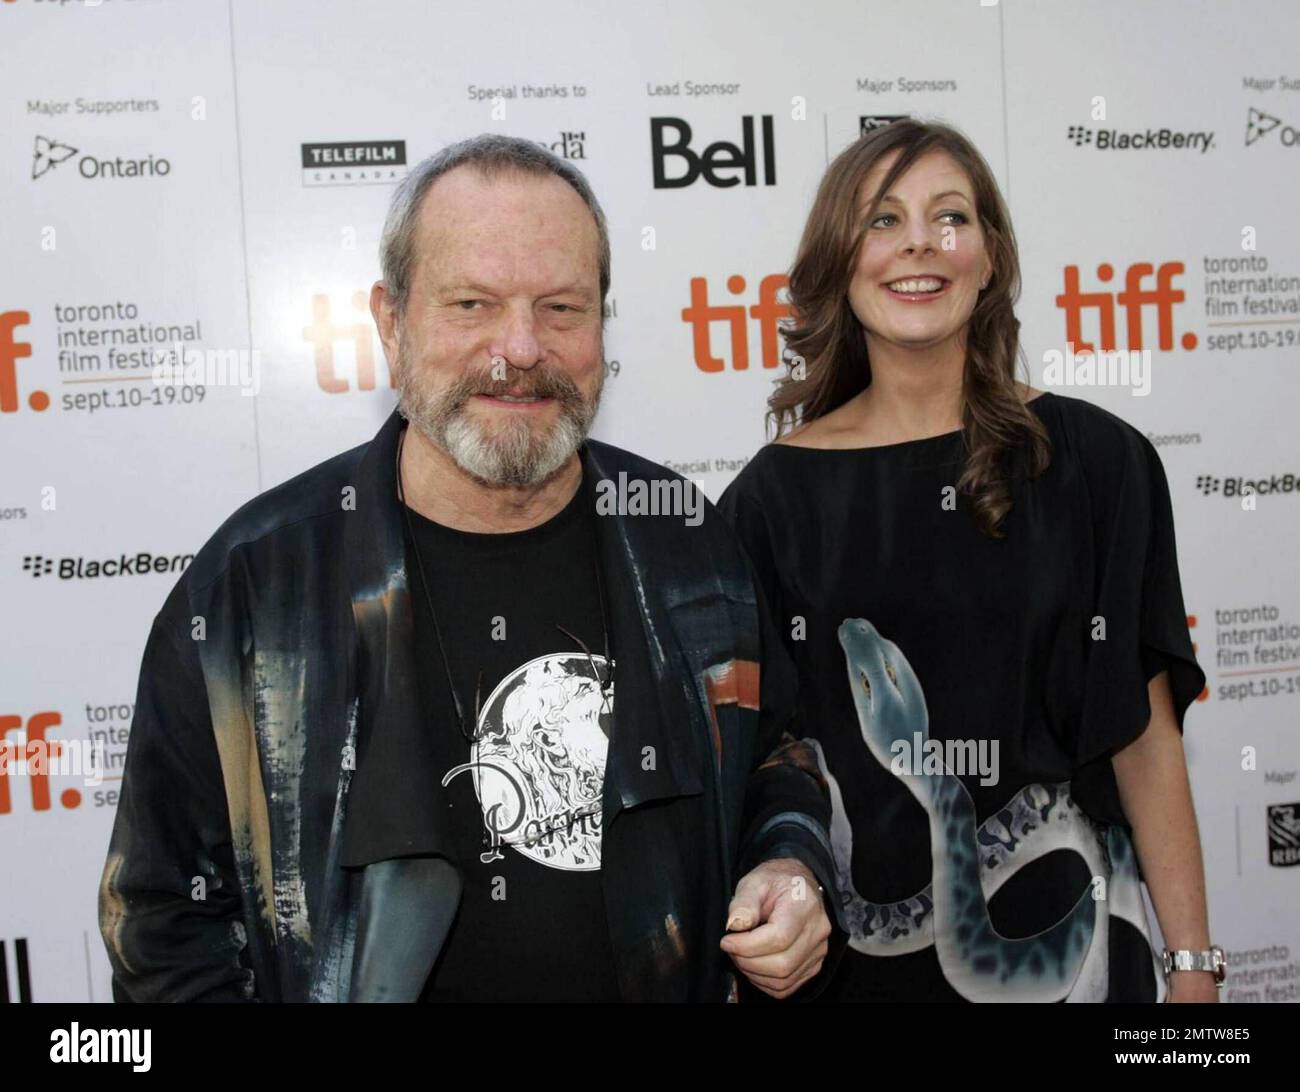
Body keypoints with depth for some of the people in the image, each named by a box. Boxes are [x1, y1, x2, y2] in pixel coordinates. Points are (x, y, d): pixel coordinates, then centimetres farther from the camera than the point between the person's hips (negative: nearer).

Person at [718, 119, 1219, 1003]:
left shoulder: (1094, 459, -5)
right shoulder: (776, 492, -4)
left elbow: (1146, 737, -3)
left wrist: (1194, 964, -4)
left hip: (1057, 940, 0)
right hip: (848, 950, 1)